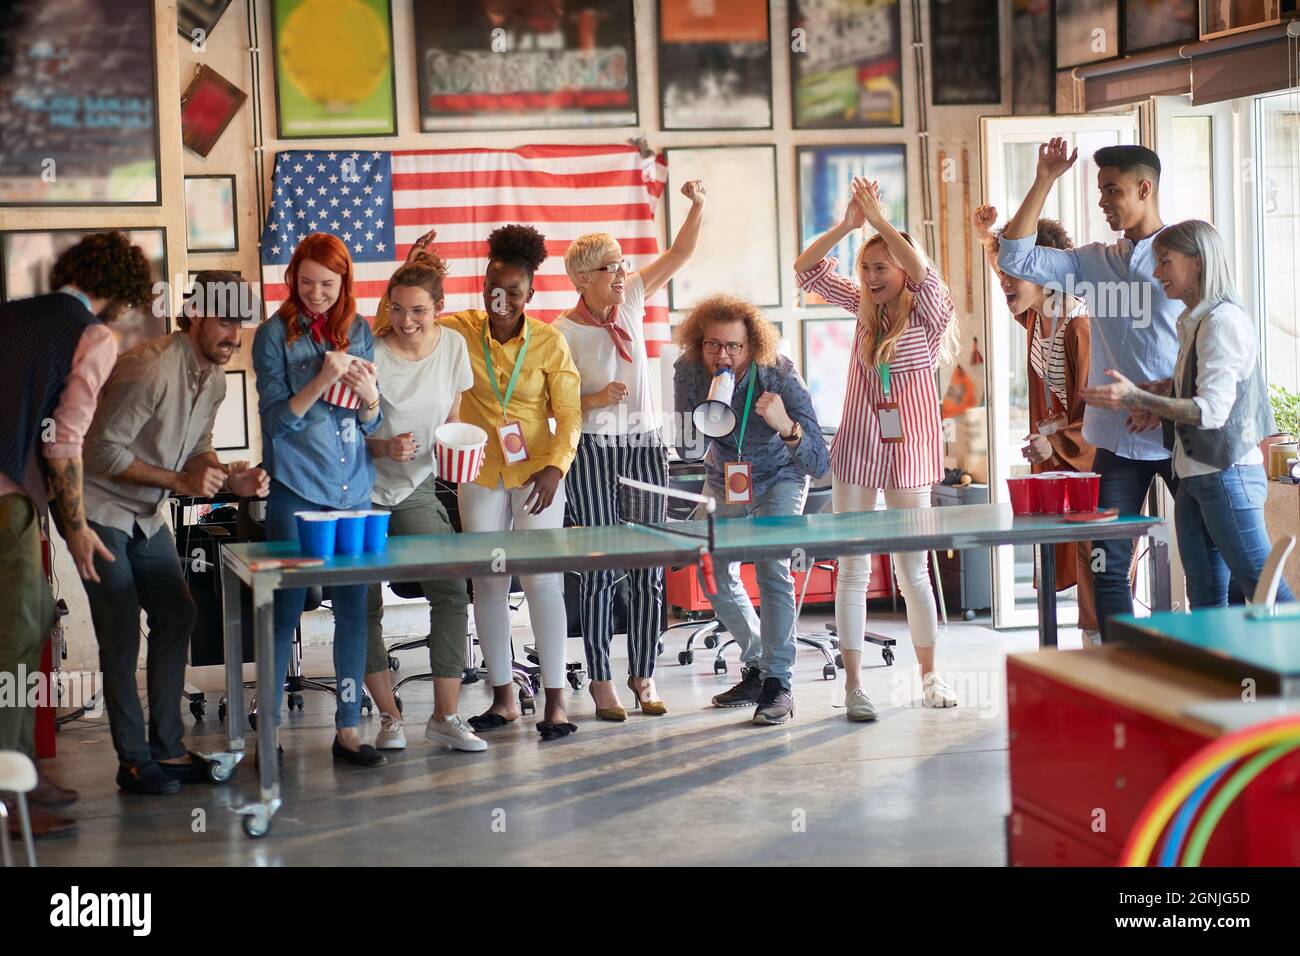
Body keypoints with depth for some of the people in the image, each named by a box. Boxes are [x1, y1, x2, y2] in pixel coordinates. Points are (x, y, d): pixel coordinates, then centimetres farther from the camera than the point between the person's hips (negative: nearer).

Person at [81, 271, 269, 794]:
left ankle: (167, 748, 14)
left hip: (146, 514, 9)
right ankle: (134, 760, -1)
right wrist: (181, 482, -27)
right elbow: (103, 450, -25)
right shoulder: (149, 368, -26)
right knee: (121, 632, -8)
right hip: (101, 509, -9)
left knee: (176, 615, 6)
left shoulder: (213, 379, 2)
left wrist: (228, 477, -10)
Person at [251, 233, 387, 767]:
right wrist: (321, 381, -18)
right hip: (297, 490, -4)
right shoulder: (275, 335, -1)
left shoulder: (358, 332, 10)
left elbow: (370, 425, 13)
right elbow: (277, 421, -5)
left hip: (354, 489, 4)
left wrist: (369, 396, -9)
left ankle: (348, 729, 11)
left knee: (353, 609, 4)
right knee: (286, 608, -1)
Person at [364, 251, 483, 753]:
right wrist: (384, 448, -27)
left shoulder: (453, 346, -2)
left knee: (451, 594, -7)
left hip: (417, 490, 3)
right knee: (364, 605, -3)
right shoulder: (370, 353, -15)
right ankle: (388, 716, 10)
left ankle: (445, 715, 1)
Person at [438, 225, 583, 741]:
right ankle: (503, 697, 16)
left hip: (536, 473, -2)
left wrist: (555, 466, -17)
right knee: (487, 582, 6)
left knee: (542, 579, -7)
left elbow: (569, 415, -4)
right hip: (480, 475, 2)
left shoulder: (550, 341, -6)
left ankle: (555, 701, -1)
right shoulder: (460, 330, -3)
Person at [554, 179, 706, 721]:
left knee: (648, 565, 4)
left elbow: (680, 254, 6)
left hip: (644, 447, 5)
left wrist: (697, 206, -7)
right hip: (593, 452, -5)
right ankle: (600, 680, 4)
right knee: (602, 565, -5)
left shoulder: (631, 300, 6)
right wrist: (594, 401, -18)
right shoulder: (564, 331, -7)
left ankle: (644, 675, 11)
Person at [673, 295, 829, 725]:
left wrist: (787, 427, -57)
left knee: (772, 568, -23)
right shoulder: (688, 371, -25)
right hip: (724, 477, 5)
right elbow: (686, 446, -11)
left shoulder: (780, 377, -35)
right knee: (715, 576, 5)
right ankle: (758, 667, 24)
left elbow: (818, 464, -37)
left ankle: (778, 682, -18)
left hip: (779, 477, -5)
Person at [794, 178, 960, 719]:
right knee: (853, 572, 1)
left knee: (913, 571, 6)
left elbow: (923, 273, -25)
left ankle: (929, 675, 23)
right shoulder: (865, 306, 6)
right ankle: (853, 684, 5)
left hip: (909, 455, -3)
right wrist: (846, 225, -10)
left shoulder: (928, 313, -4)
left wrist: (878, 219, -23)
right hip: (856, 452, 3)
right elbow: (807, 268, 4)